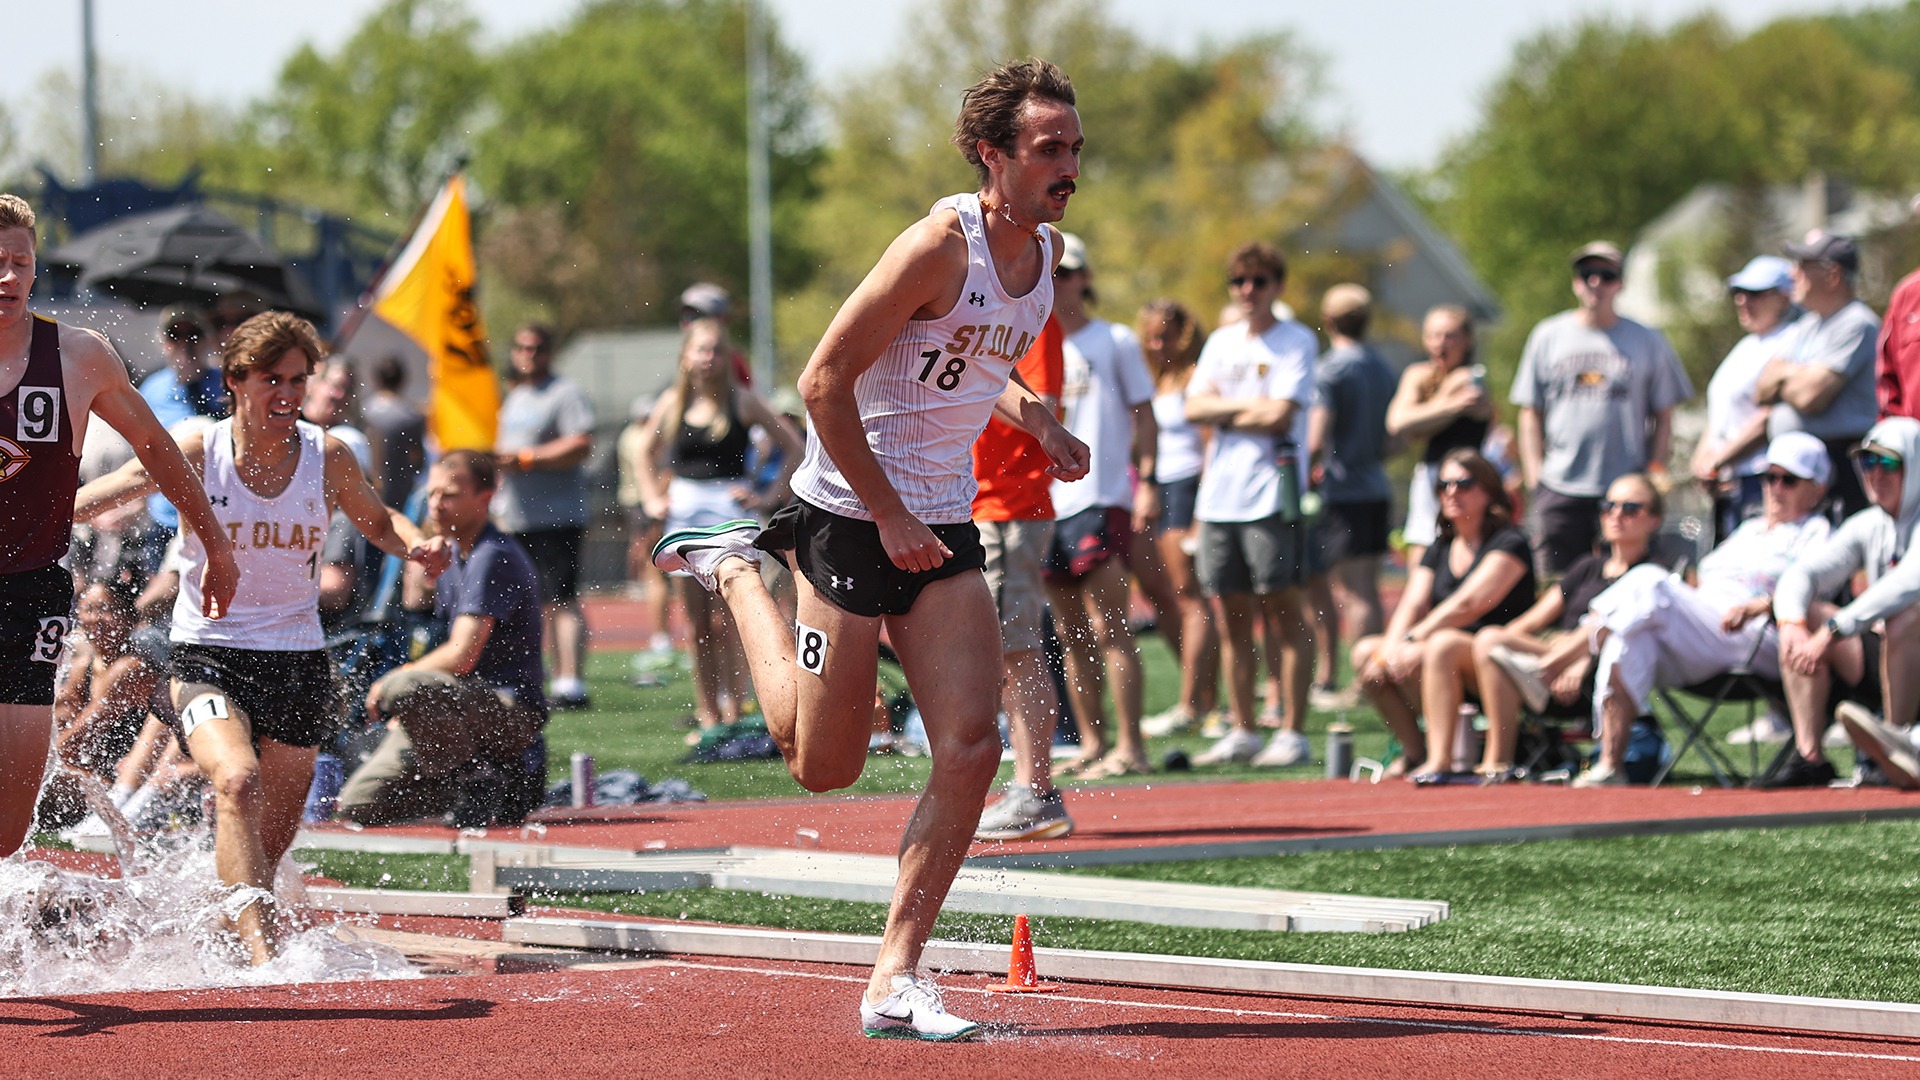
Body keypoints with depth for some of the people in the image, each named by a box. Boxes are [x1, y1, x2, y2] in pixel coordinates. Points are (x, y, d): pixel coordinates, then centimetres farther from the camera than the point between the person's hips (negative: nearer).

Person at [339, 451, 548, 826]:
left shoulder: (494, 557, -14)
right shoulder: (453, 559, 17)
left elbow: (460, 657, -19)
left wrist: (389, 685, -7)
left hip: (510, 710, -9)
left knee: (403, 687, -38)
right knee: (358, 805, -1)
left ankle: (479, 780, -15)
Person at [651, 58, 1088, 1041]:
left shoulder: (1046, 251, 6)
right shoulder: (941, 245, -20)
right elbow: (824, 382, -19)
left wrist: (1030, 415, 4)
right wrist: (889, 517, -17)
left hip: (944, 526, 7)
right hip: (853, 510, -7)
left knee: (970, 750, -9)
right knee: (825, 765, 5)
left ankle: (896, 979, -3)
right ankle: (736, 572, 29)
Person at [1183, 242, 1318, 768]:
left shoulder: (1297, 341, -1)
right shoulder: (1221, 343, 17)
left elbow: (1279, 415, -12)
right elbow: (1194, 408, 7)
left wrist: (1223, 411, 0)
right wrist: (1247, 407, -5)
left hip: (1271, 492, -6)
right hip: (1218, 491, 6)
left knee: (1282, 614, -6)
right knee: (1230, 616, 7)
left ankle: (1293, 733, -5)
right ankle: (1242, 733, 14)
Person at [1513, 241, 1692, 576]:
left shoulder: (1648, 341, 9)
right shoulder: (1547, 337, 12)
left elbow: (1663, 419, 10)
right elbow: (1530, 414, 13)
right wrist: (1534, 479, 4)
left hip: (1626, 491, -1)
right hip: (1560, 492, 1)